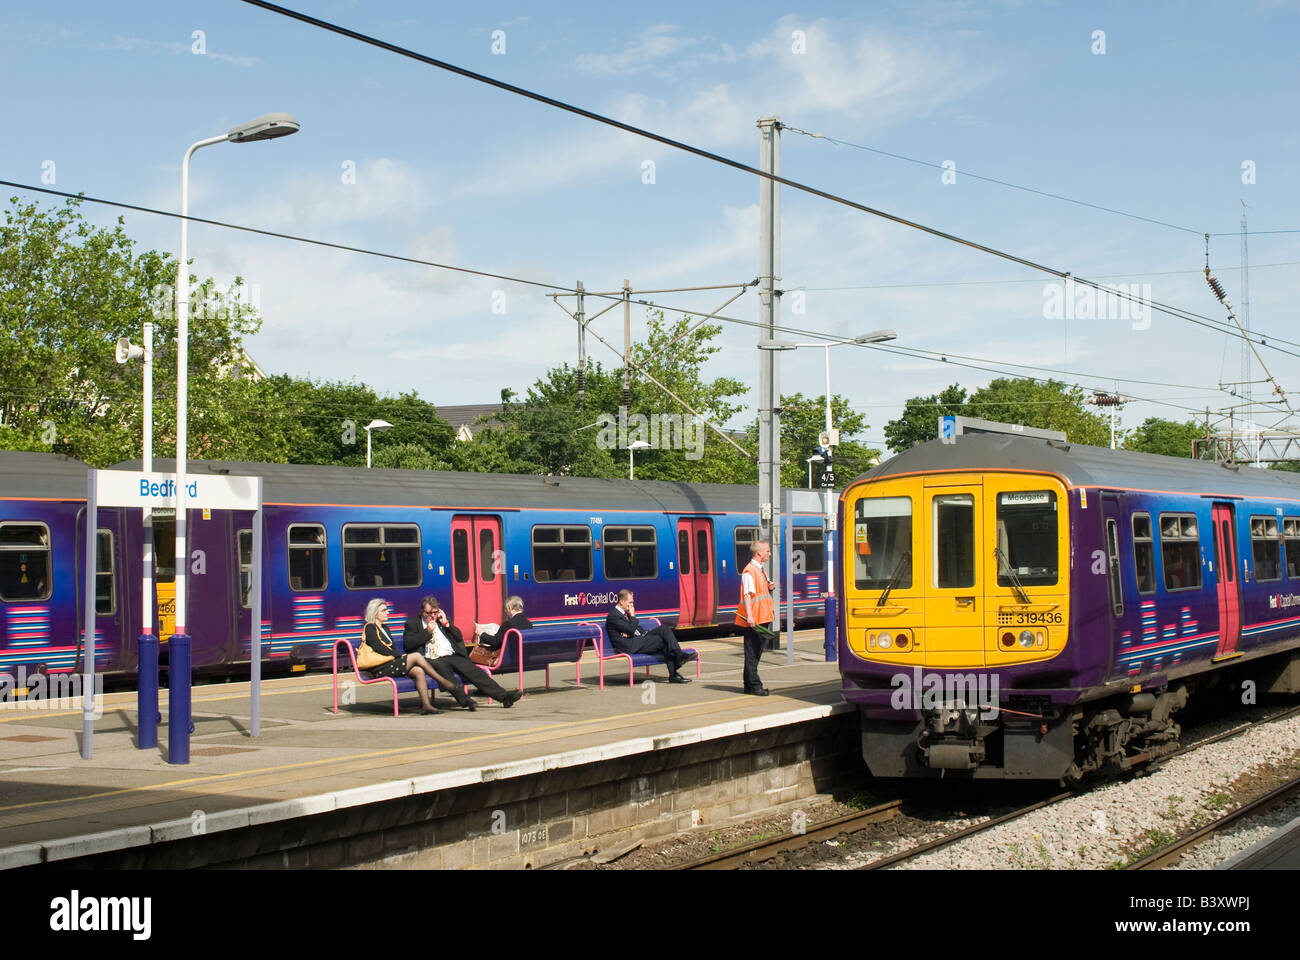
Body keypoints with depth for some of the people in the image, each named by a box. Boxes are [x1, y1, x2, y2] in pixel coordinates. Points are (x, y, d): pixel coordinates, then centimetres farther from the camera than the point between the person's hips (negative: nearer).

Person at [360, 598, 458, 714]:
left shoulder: (385, 628, 25)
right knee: (416, 656, -20)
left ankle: (426, 704, -26)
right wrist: (401, 656, -11)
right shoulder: (370, 628, -1)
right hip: (381, 669, -8)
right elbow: (379, 648, -13)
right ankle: (444, 682, -13)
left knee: (419, 671, -17)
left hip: (393, 664, 8)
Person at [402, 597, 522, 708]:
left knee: (474, 671, -18)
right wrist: (427, 632, -4)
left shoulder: (441, 620, 23)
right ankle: (464, 701, -48)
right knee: (442, 667, -38)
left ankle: (504, 696, -27)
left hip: (453, 656, 4)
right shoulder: (412, 623, 12)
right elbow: (407, 643, -3)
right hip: (432, 660, -4)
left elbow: (459, 638, 19)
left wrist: (446, 624, 7)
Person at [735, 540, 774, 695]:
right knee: (752, 652, -5)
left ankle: (751, 684, 19)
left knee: (757, 651, 13)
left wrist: (770, 588, 11)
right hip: (753, 620, -10)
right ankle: (753, 685, -3)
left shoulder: (761, 570, 18)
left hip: (762, 618, 10)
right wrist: (749, 616, -28)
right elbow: (747, 595, -21)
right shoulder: (749, 571, -13)